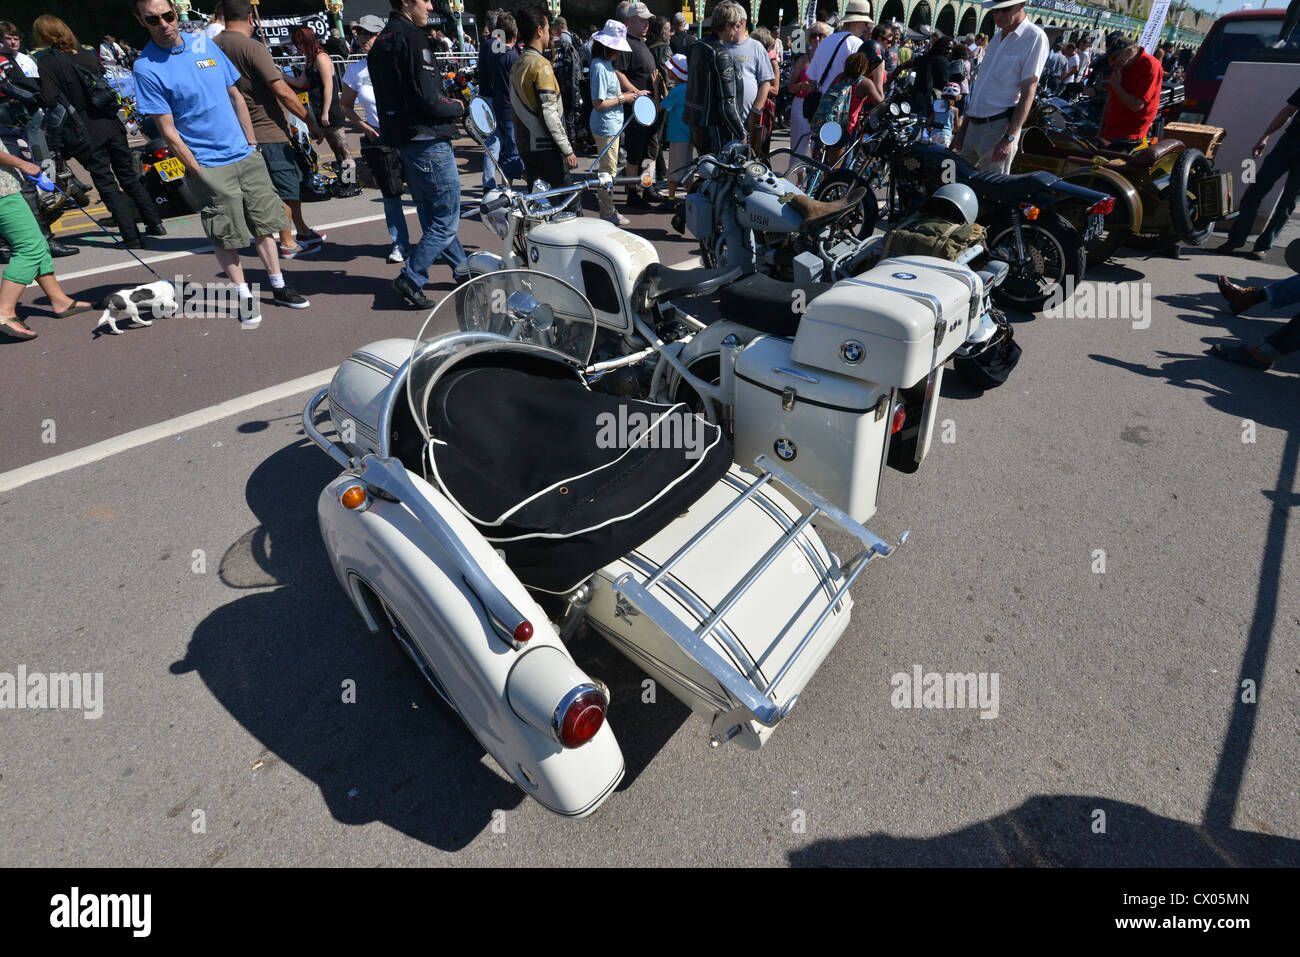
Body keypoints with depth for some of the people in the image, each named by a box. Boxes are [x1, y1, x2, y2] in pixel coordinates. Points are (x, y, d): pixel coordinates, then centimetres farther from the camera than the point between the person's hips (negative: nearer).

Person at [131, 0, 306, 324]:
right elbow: (168, 131, -8)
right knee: (225, 236, 1)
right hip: (210, 166, -4)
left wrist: (252, 142, 9)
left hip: (245, 153, 5)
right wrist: (199, 172, -12)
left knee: (264, 223, 9)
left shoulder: (204, 44, 6)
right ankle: (244, 295, 14)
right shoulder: (146, 68, -8)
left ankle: (278, 286, 20)